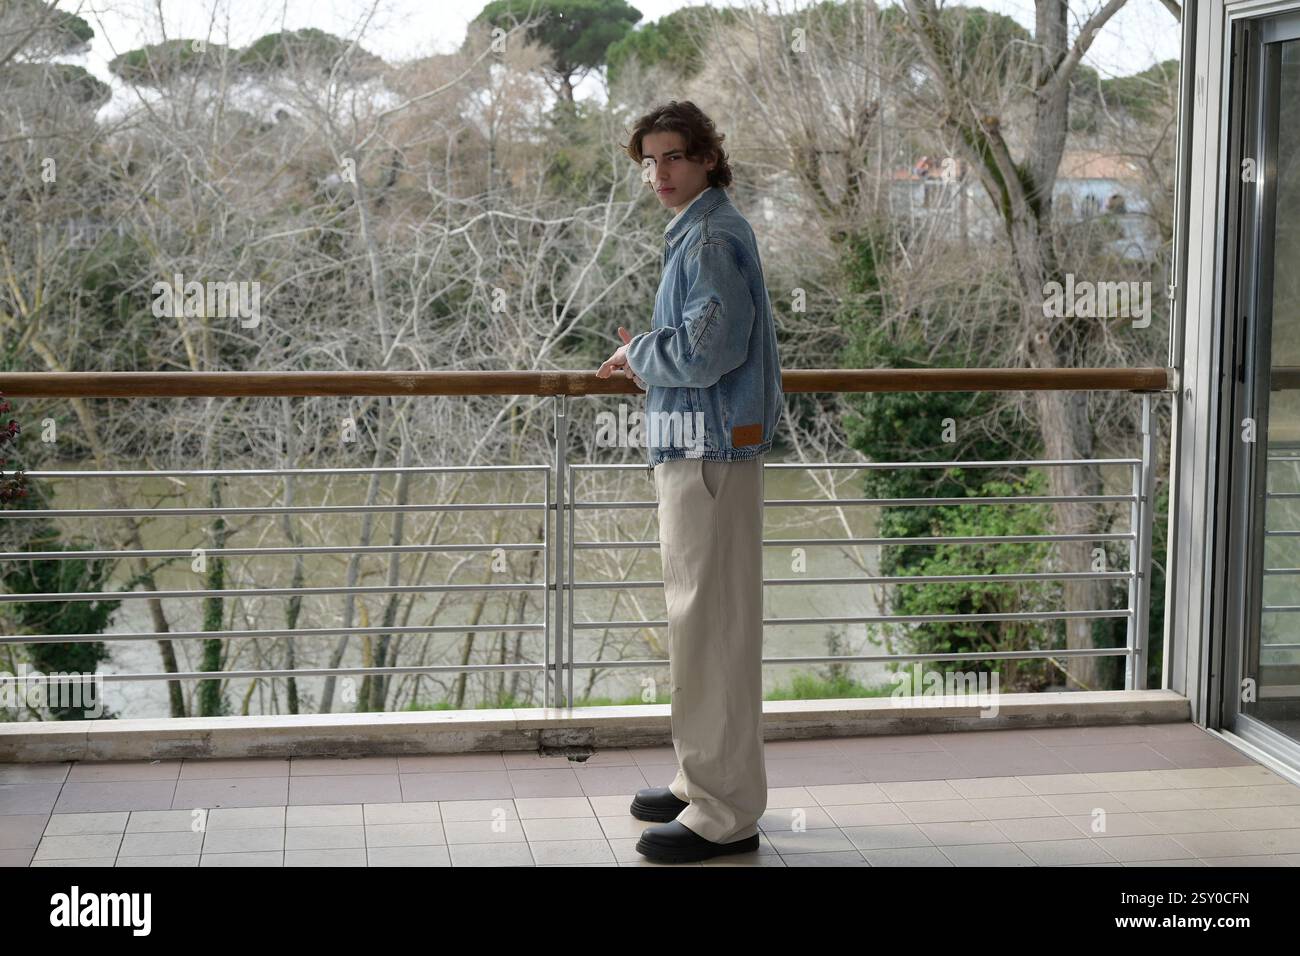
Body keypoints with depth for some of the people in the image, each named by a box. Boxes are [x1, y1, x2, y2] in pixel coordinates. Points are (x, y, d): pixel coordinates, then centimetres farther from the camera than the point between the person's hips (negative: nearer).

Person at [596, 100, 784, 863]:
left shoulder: (715, 238, -15)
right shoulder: (698, 231, 18)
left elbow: (705, 351, -22)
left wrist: (638, 354, -5)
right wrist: (648, 360, 9)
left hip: (712, 450, -11)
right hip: (695, 447, 11)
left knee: (713, 623, -7)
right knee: (705, 619, 17)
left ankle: (724, 814, -1)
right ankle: (708, 782, 29)